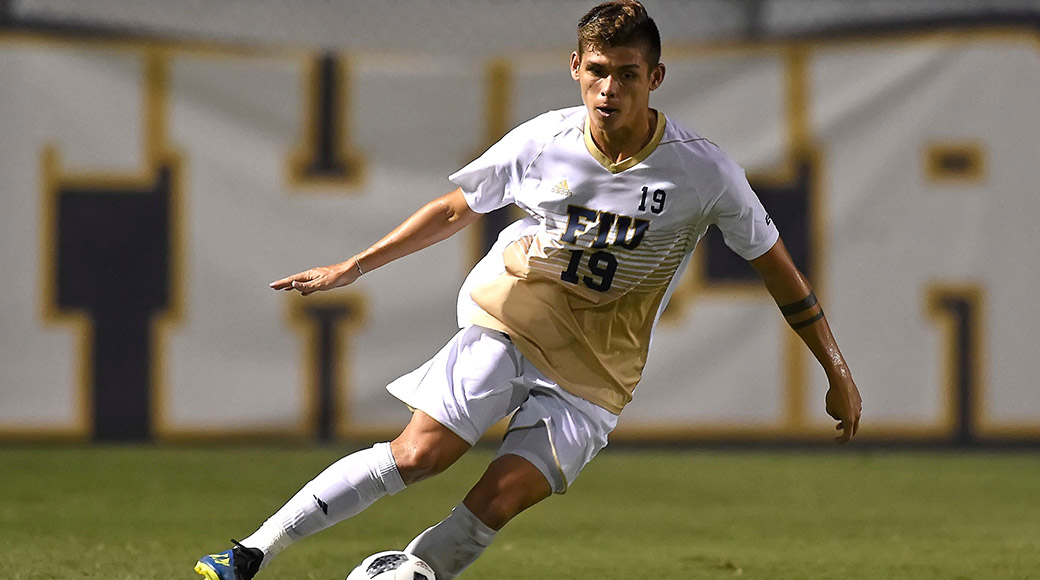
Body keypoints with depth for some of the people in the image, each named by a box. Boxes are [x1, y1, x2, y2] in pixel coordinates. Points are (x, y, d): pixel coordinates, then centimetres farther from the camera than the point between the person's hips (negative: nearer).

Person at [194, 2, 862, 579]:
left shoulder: (705, 172, -13)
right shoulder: (543, 141, -8)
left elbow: (775, 263, 0)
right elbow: (457, 208, 9)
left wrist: (838, 374, 3)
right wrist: (352, 267, 9)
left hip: (594, 374, 0)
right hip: (508, 323, 0)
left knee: (500, 500, -18)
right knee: (420, 453, -18)